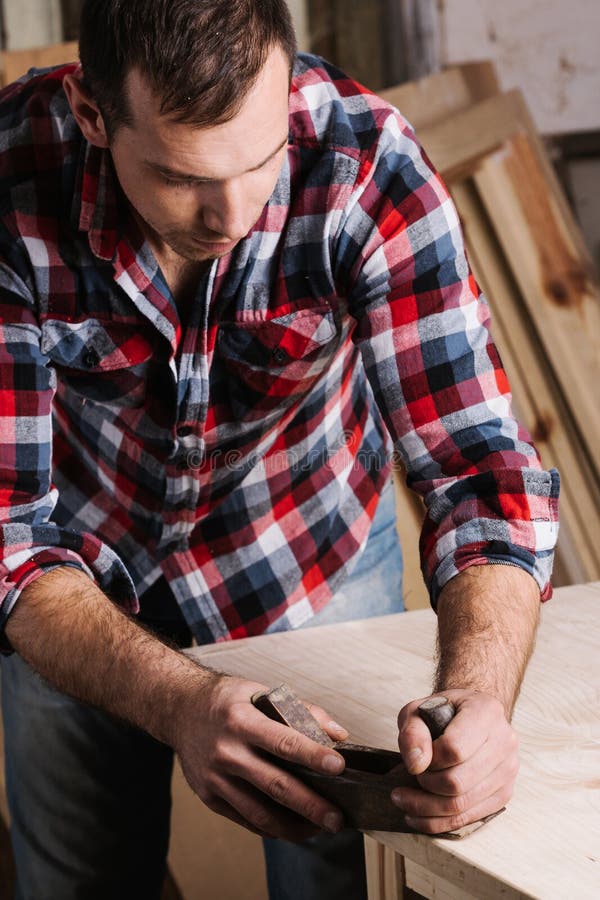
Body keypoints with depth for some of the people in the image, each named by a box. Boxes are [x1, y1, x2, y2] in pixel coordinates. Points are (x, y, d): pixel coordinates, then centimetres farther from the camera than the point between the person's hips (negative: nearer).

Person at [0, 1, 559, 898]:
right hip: (84, 582, 1)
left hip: (311, 554, 0)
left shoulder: (368, 164, -32)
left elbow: (478, 462, -30)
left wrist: (478, 692, -50)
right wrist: (179, 704, -49)